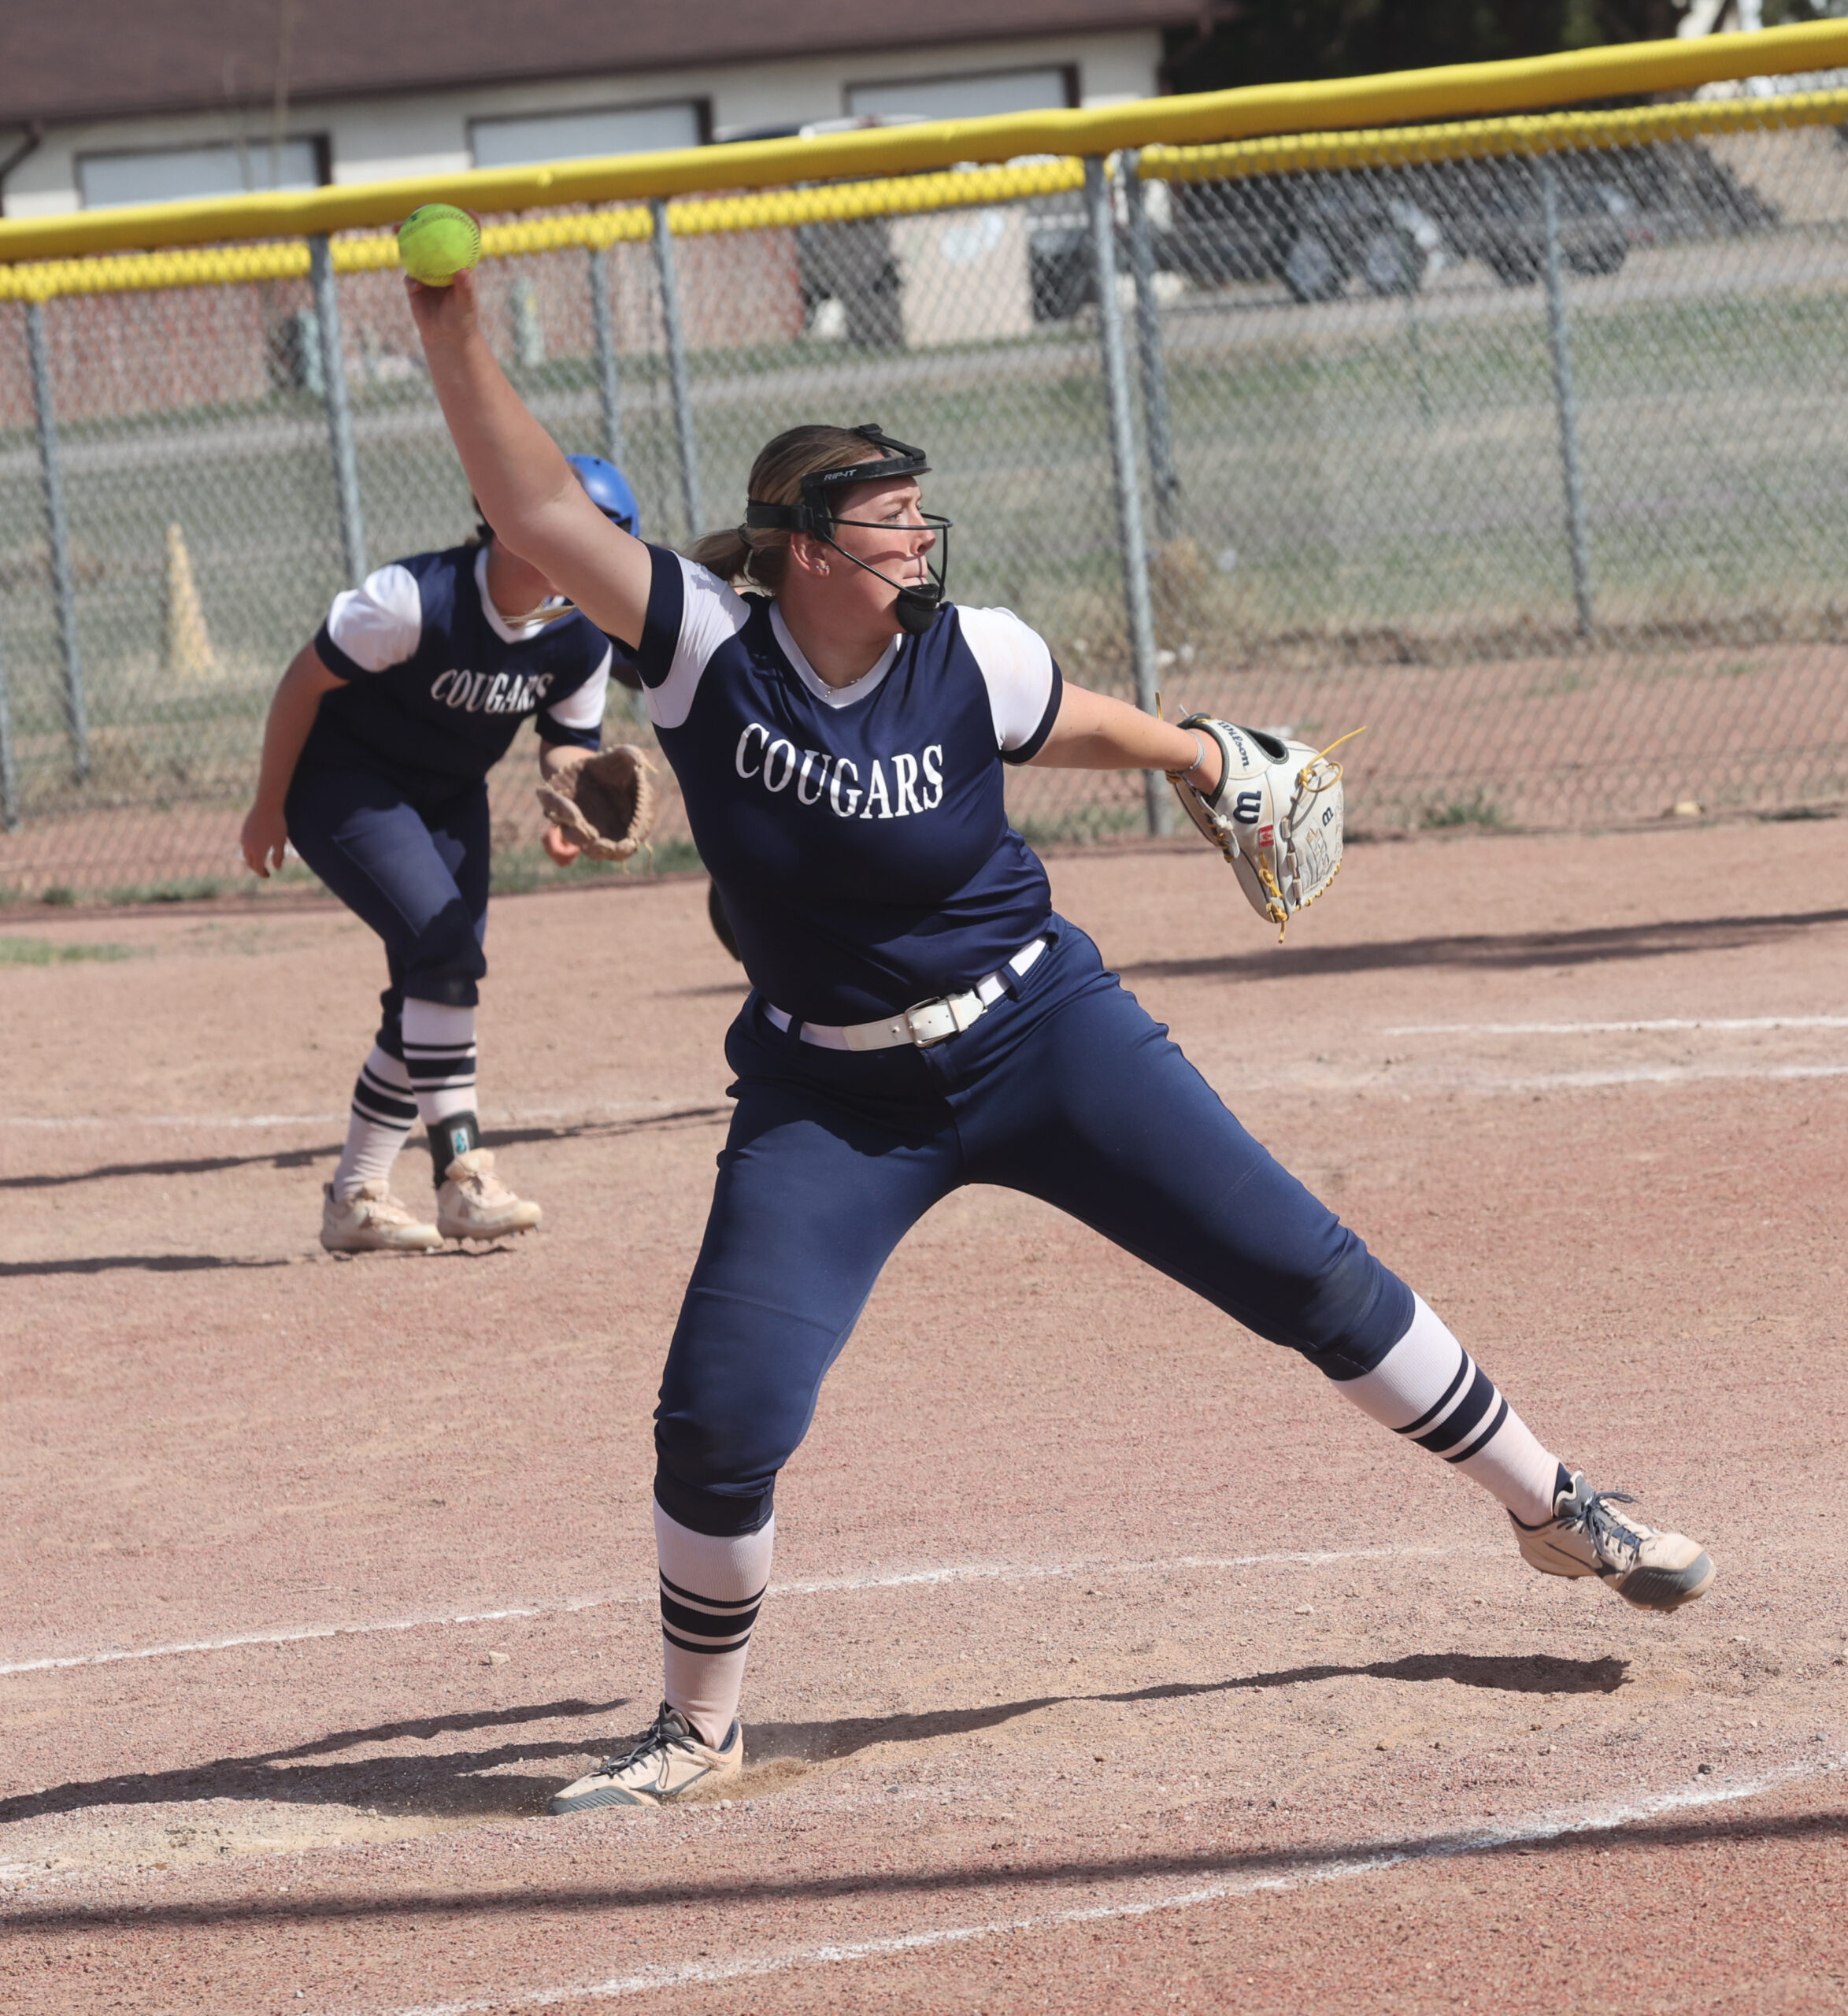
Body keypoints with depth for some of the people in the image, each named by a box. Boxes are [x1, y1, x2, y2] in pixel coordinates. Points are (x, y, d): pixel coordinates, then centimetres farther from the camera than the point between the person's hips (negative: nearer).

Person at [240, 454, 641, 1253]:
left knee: (431, 994, 5)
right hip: (341, 785, -7)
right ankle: (463, 1178, -23)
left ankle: (353, 1199, 17)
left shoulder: (583, 639, -12)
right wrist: (268, 806, -13)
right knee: (445, 944, -24)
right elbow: (306, 679, -20)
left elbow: (568, 738, 2)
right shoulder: (419, 597, -30)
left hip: (449, 799, 7)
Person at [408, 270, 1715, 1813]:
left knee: (1308, 1271, -1)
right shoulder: (708, 645, -15)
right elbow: (539, 511, -23)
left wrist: (1206, 762, 27)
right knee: (720, 1421, -12)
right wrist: (455, 337, -33)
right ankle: (698, 1728, 13)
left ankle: (1554, 1510, 19)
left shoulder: (968, 661, -12)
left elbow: (1086, 727, 10)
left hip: (1043, 1033, 0)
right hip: (830, 1100, 0)